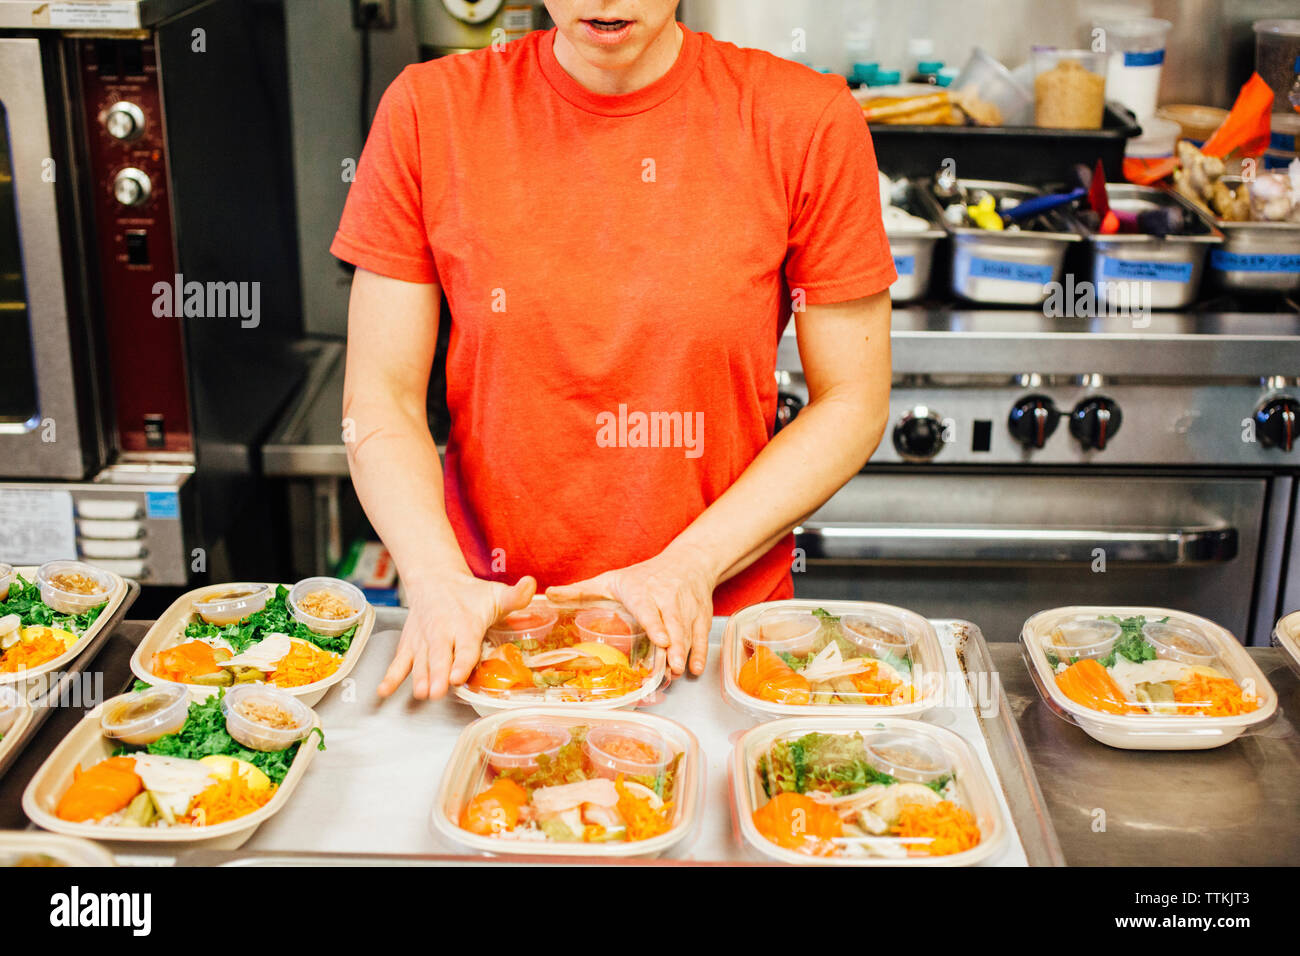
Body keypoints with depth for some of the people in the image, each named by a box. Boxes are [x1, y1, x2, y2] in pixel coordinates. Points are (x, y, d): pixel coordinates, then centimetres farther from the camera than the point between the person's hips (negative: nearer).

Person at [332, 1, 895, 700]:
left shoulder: (807, 122, -6)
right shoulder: (428, 111, -3)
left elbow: (852, 402, -2)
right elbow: (381, 395, -1)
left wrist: (691, 565, -13)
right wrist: (439, 581, -17)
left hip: (718, 626, -1)